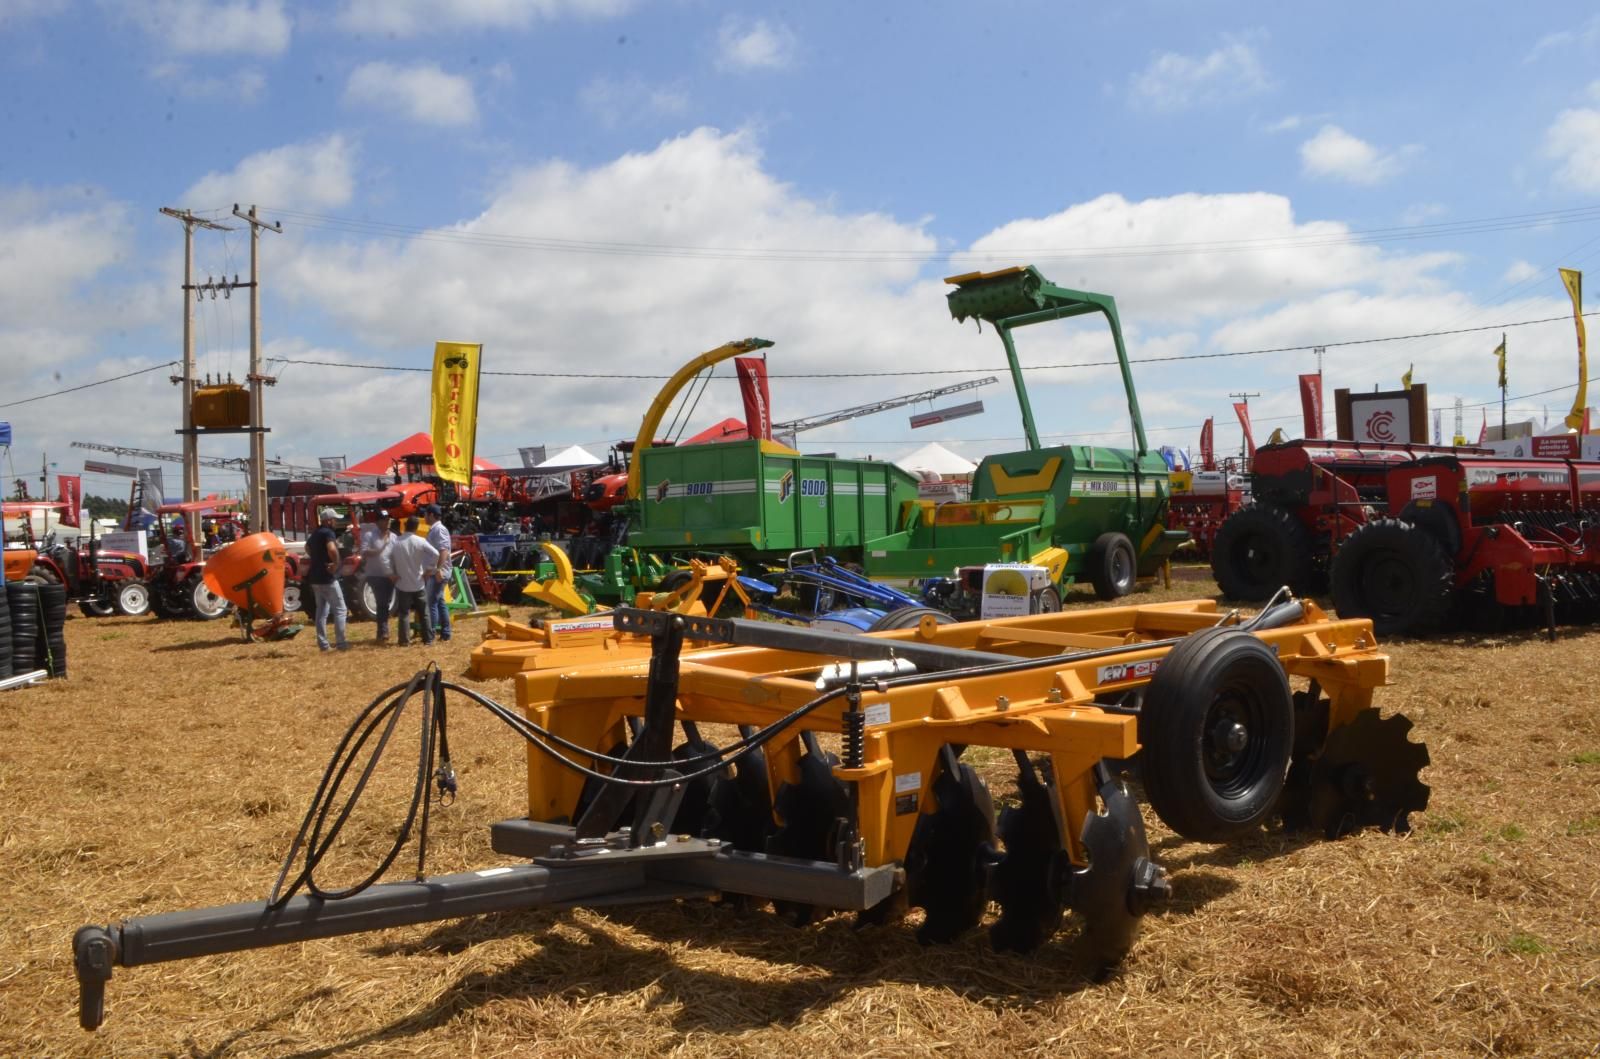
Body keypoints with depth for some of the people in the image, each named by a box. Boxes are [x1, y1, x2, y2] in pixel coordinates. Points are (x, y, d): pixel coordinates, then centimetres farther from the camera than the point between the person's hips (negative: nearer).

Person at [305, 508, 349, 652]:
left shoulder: (315, 534, 14)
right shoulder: (329, 533, -14)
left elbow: (307, 547, 37)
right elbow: (332, 549, -35)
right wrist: (336, 564, -21)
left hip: (315, 577, 9)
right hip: (327, 577, -9)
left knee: (322, 610, 13)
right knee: (339, 609, -1)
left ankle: (323, 643, 13)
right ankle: (341, 643, -2)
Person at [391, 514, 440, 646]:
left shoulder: (396, 543, -6)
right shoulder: (420, 541, -10)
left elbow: (387, 558, -5)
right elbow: (435, 554, -19)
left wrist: (392, 574, 6)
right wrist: (429, 569, -7)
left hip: (402, 584, 0)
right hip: (418, 583, 0)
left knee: (404, 613, 4)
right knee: (424, 612, 11)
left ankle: (405, 640, 1)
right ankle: (428, 638, 13)